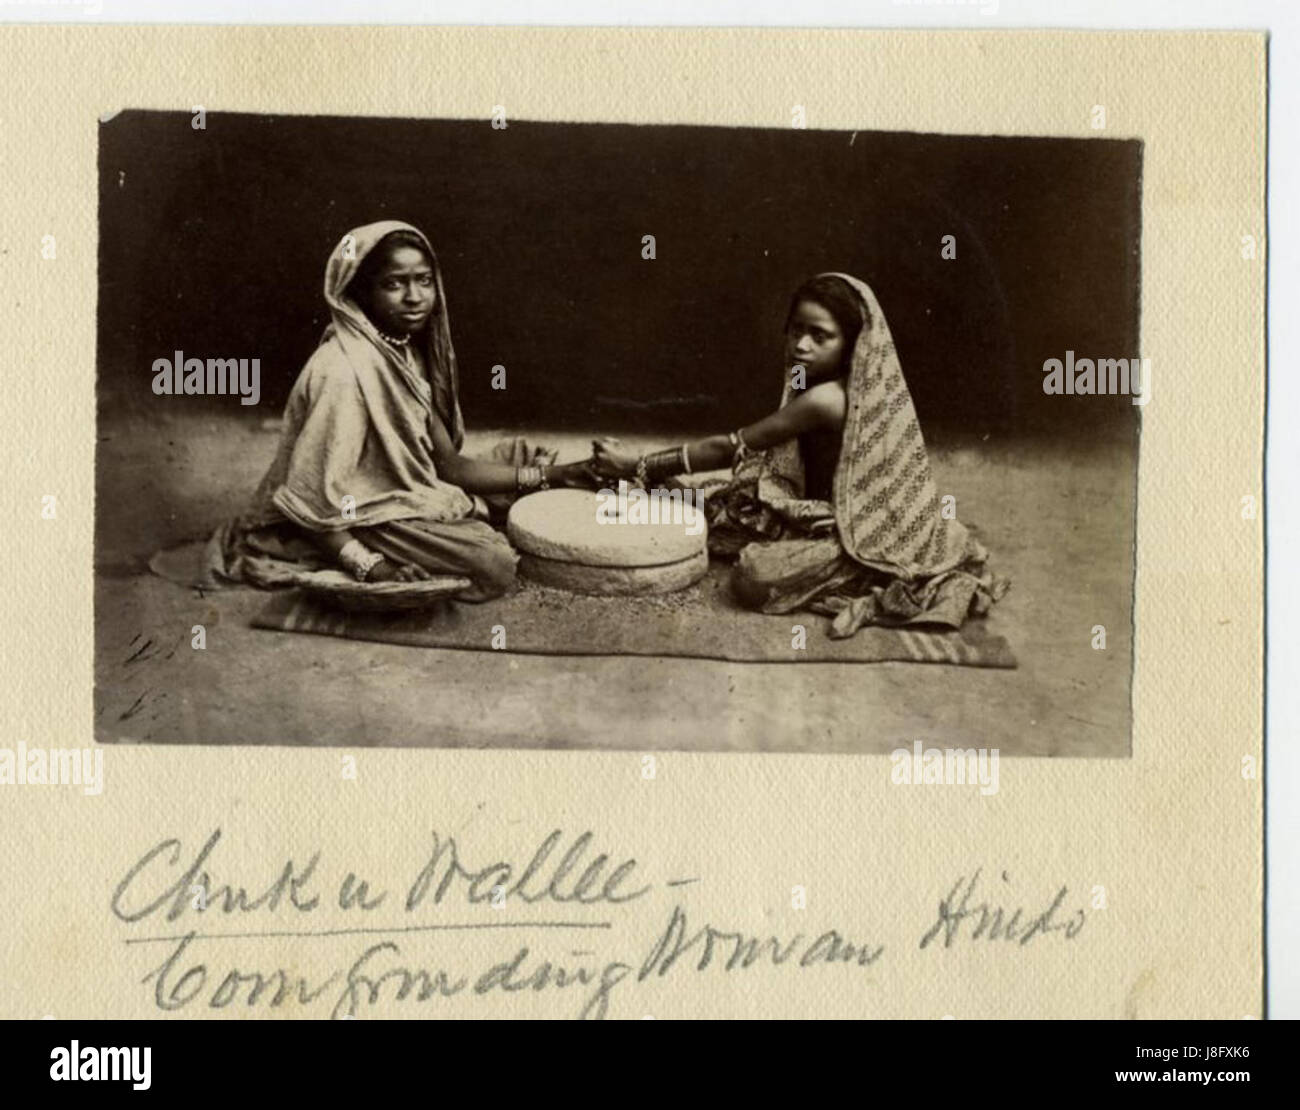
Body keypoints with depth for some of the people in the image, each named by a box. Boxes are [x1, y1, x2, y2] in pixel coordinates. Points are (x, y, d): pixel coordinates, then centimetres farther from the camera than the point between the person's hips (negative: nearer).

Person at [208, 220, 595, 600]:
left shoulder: (408, 353, 2)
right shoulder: (342, 371, -26)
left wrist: (549, 475, -2)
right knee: (494, 567, -15)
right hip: (351, 521, -9)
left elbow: (447, 463, 3)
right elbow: (310, 495, -27)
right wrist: (366, 564, -34)